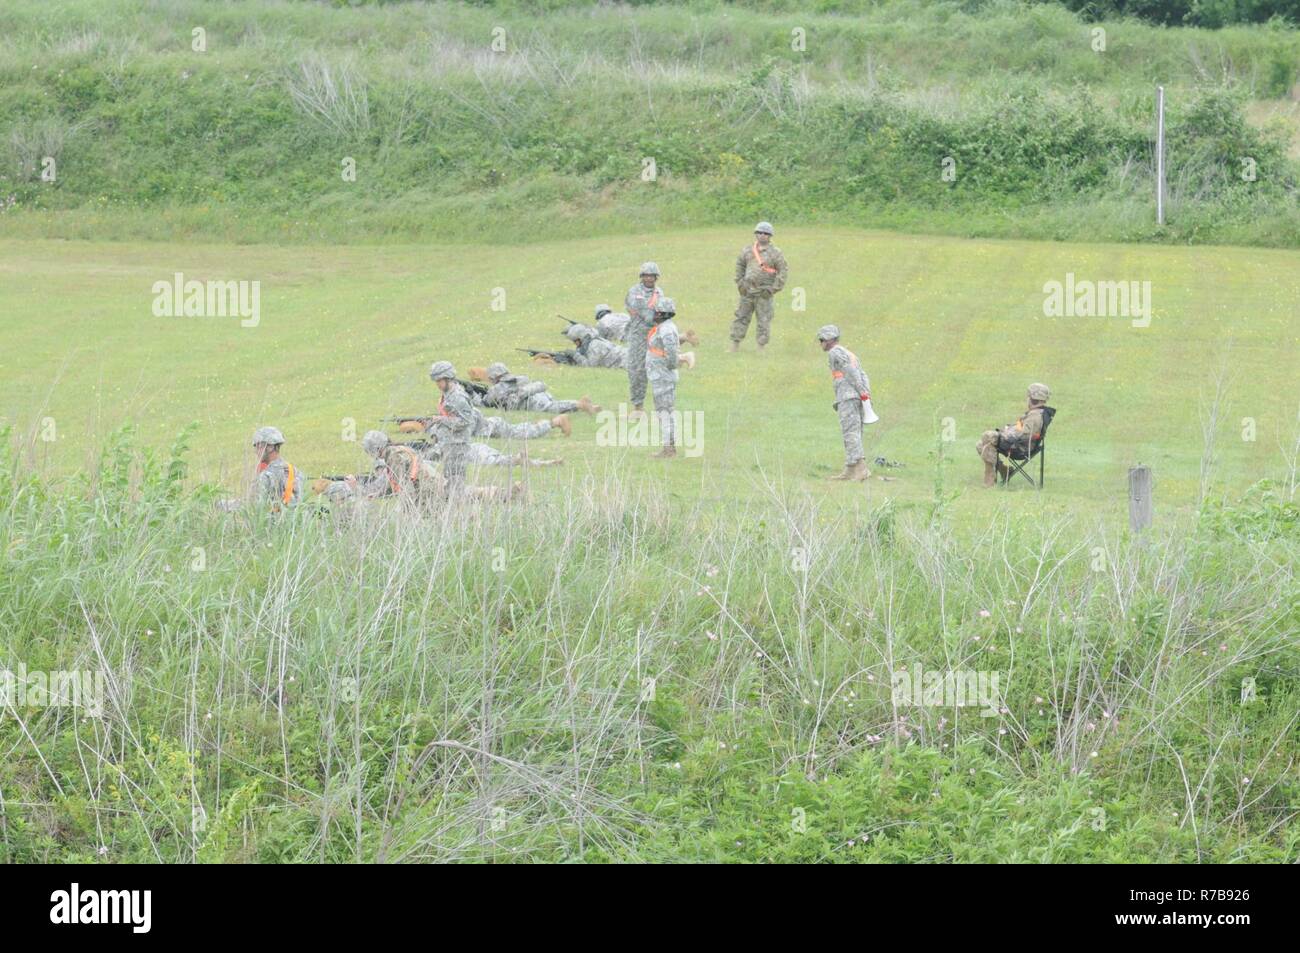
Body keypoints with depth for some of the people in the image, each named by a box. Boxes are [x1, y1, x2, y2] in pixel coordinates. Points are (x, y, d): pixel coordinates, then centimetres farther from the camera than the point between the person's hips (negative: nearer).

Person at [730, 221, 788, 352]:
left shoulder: (775, 253, -2)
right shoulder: (747, 250, 10)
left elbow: (783, 271, -3)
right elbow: (739, 266, 20)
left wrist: (773, 289, -9)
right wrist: (740, 283, 9)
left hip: (764, 293, -4)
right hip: (747, 291, 4)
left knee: (764, 321, -2)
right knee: (741, 318, 4)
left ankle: (761, 347, 4)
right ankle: (735, 345, 9)